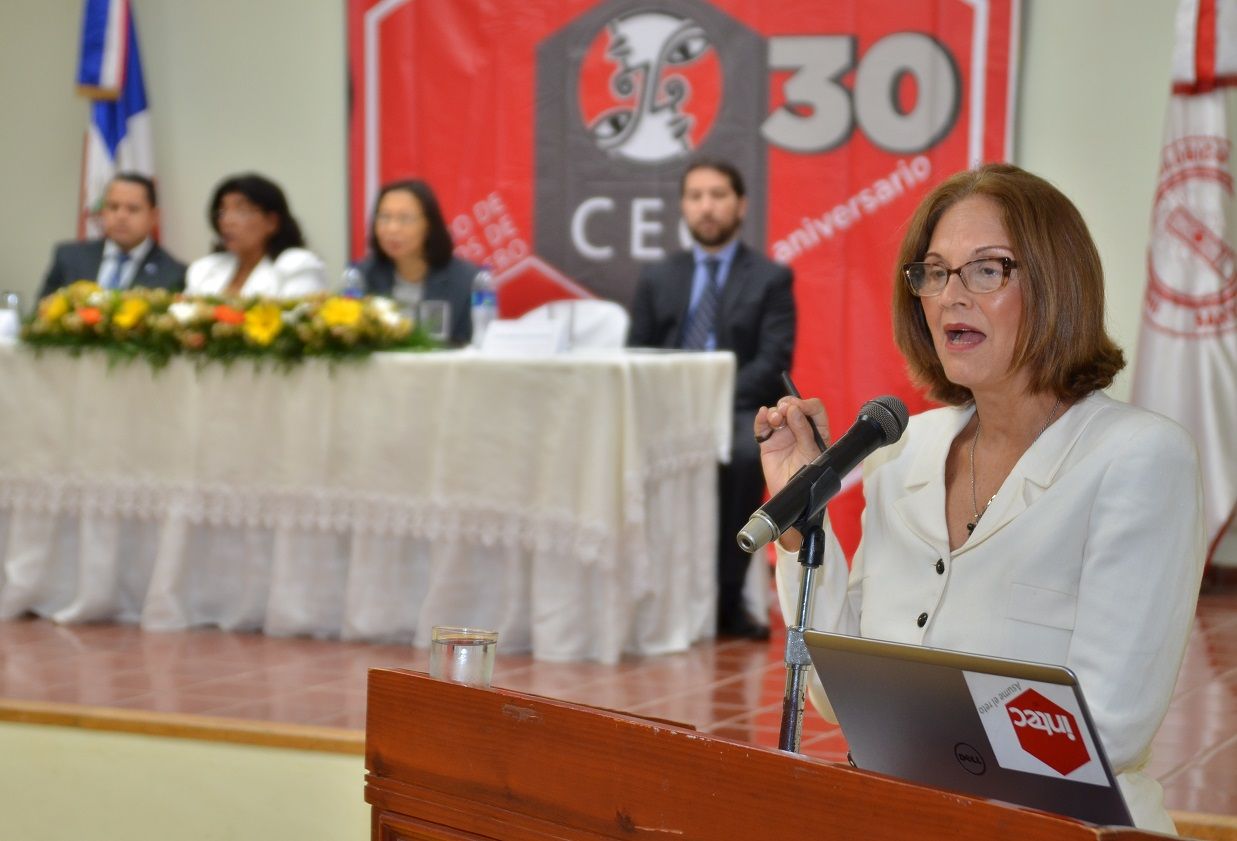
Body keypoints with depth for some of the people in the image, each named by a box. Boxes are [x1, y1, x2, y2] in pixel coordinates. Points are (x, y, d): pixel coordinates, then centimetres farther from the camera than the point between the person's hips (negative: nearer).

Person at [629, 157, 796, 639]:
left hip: (740, 410, -2)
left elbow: (774, 362, -3)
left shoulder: (771, 279, 9)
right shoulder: (657, 279, 19)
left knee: (743, 454, -37)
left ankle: (726, 598, -29)